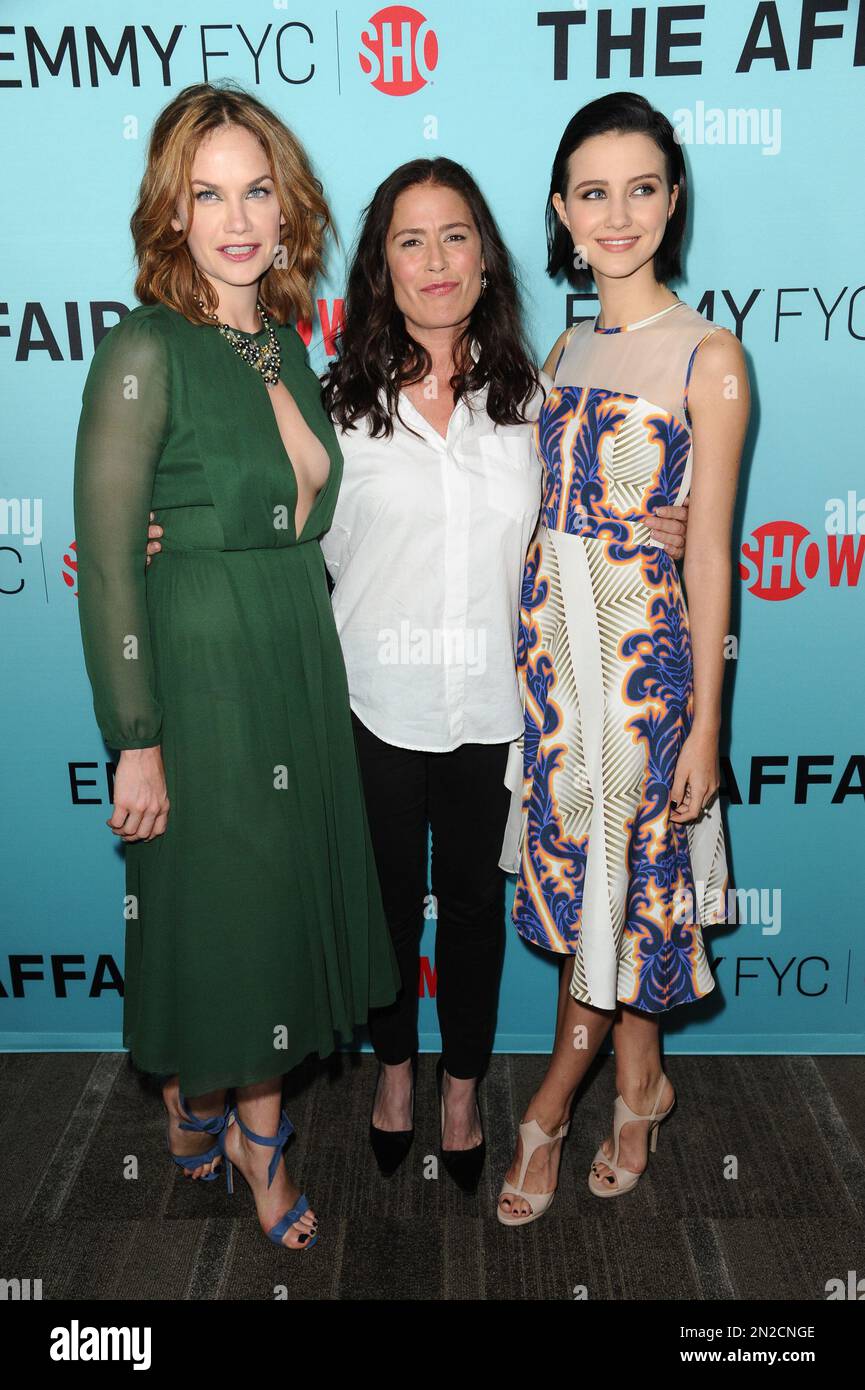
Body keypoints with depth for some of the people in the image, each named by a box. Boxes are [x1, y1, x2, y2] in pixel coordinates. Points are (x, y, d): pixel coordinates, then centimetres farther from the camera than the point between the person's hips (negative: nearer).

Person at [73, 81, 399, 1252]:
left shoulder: (286, 346, 8)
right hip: (197, 676, -7)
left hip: (302, 667, 7)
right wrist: (136, 742, -16)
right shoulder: (145, 353, -13)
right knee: (211, 903, 8)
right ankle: (203, 1112, 37)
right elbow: (108, 561, -15)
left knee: (286, 892, 15)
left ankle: (251, 1121, 36)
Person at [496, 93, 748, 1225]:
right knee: (585, 866, 12)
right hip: (552, 631, 6)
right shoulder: (566, 348, 10)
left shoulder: (708, 357, -7)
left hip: (646, 640, -6)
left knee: (614, 871, 4)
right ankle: (638, 1081, 33)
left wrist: (705, 726, -10)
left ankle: (553, 1106, 25)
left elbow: (709, 554, -9)